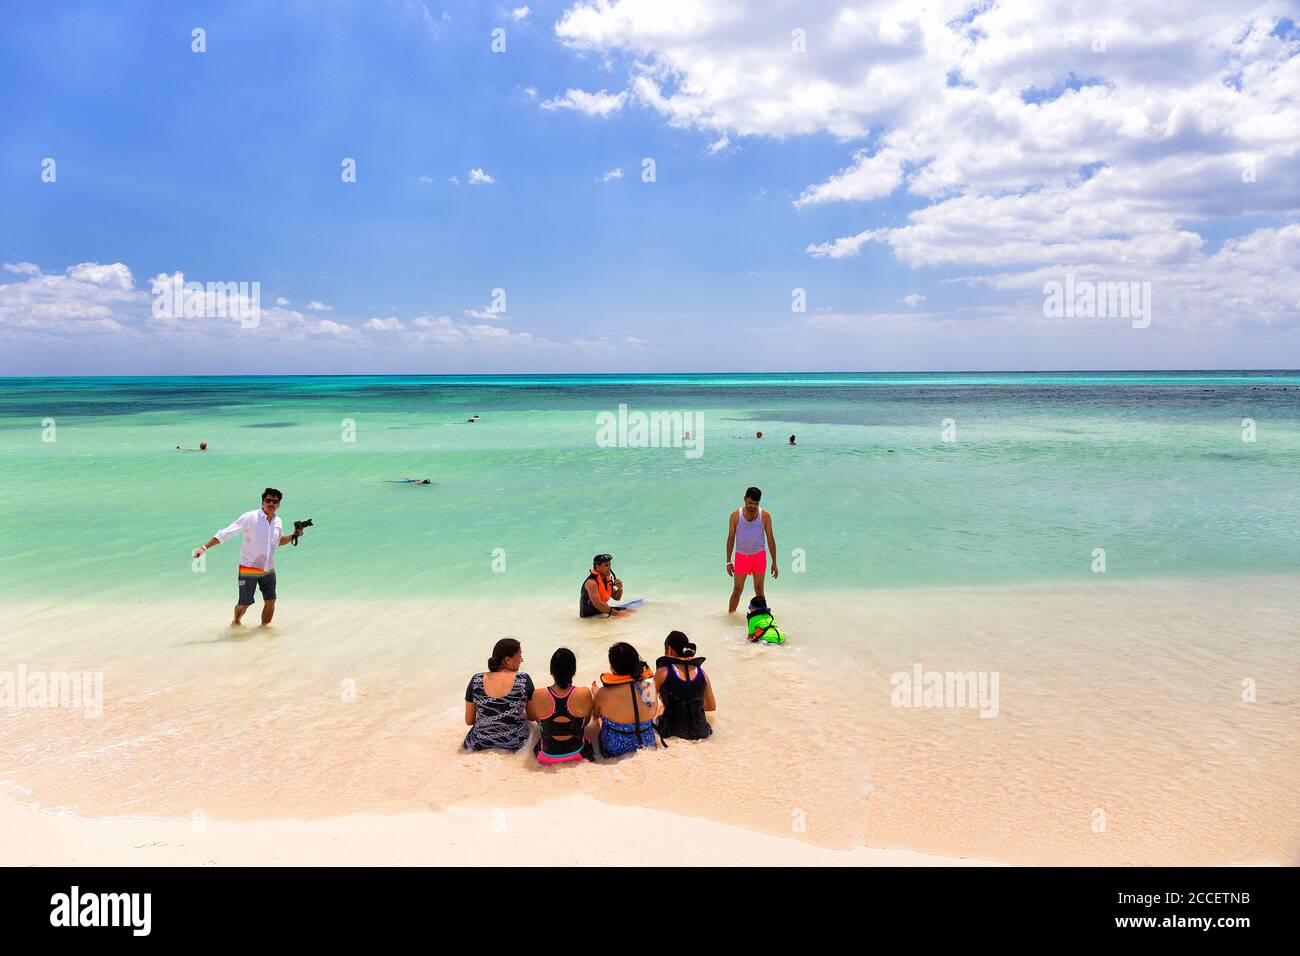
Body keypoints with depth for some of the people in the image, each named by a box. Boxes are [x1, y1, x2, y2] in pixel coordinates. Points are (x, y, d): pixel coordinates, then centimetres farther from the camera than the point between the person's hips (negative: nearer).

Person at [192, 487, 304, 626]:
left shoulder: (278, 522, 4)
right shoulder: (250, 517, -15)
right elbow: (225, 533, -18)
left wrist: (294, 536, 5)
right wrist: (204, 547, -25)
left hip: (268, 570, 5)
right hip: (249, 570, -5)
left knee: (270, 601, 9)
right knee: (244, 603, 1)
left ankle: (264, 627, 30)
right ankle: (236, 622, 32)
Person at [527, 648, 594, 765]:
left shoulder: (538, 696, -21)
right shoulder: (584, 694, -22)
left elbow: (531, 717, 1)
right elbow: (586, 722, -3)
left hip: (548, 756, 0)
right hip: (577, 754, 0)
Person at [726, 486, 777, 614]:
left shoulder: (765, 516, -6)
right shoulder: (735, 515, -6)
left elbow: (770, 539, 0)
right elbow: (731, 538, 0)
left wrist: (774, 562, -1)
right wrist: (728, 561, -1)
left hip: (759, 557, 0)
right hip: (741, 557, 0)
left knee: (759, 589, 2)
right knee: (737, 590, 3)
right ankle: (730, 614, 16)